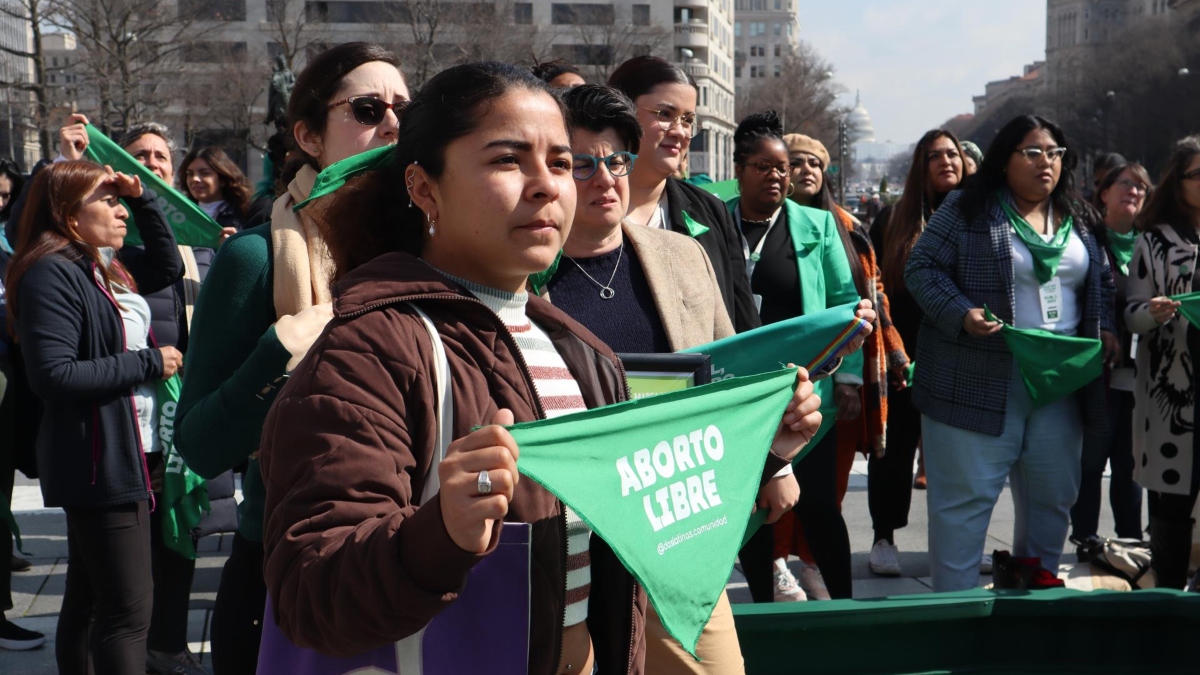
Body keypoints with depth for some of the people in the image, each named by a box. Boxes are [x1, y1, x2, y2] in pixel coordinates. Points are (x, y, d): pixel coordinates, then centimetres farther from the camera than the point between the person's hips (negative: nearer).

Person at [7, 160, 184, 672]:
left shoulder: (106, 267, 12)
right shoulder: (52, 273, -16)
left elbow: (168, 267, 26)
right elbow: (54, 377, -24)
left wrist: (142, 198, 12)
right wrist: (148, 363, -18)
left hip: (124, 453, 10)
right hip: (98, 460, -10)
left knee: (88, 599, 19)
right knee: (129, 609, -8)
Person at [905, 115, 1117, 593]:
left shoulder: (1077, 221, 15)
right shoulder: (966, 211, -3)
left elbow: (1101, 281, 23)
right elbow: (922, 269, -6)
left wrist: (1104, 327, 6)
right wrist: (962, 314, -20)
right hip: (979, 385, -5)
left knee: (1053, 496, 13)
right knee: (967, 498, -3)